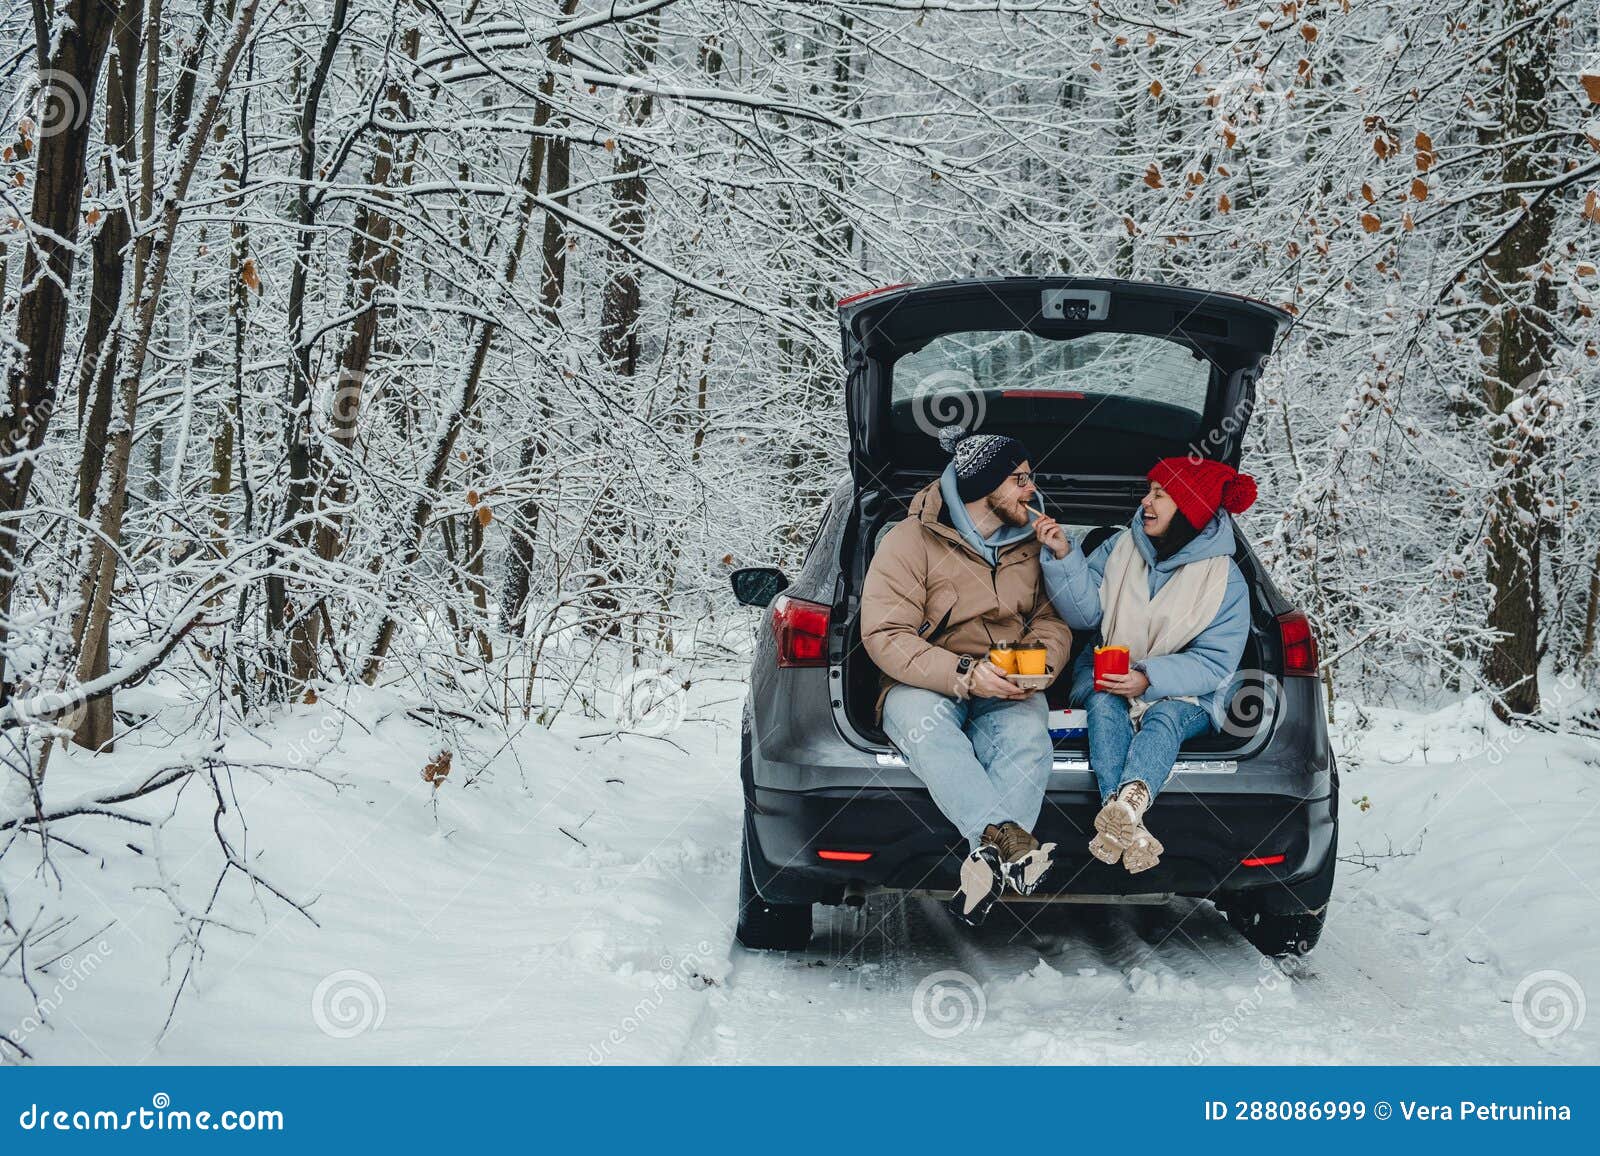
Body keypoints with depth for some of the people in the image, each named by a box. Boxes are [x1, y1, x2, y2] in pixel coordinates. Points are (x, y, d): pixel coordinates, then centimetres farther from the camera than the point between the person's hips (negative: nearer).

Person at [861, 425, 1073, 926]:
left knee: (1027, 736, -33)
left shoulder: (1029, 544, 13)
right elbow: (885, 636, -12)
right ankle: (1009, 840, -56)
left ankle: (987, 857, -53)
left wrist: (1040, 663, -10)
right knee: (924, 722, -39)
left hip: (1007, 690, 3)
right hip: (925, 684, -3)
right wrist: (964, 674, -24)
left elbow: (1053, 620, 15)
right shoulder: (910, 542, -4)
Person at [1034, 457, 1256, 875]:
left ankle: (1127, 803, -66)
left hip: (1184, 691, -2)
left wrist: (1150, 680, -26)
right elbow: (1085, 613, -1)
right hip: (1108, 676, 2)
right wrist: (1063, 557, -15)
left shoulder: (1225, 580, -7)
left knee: (1166, 718, -35)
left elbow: (1215, 663, -12)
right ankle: (1128, 823, -57)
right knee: (1104, 705, -32)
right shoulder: (1120, 549, 3)